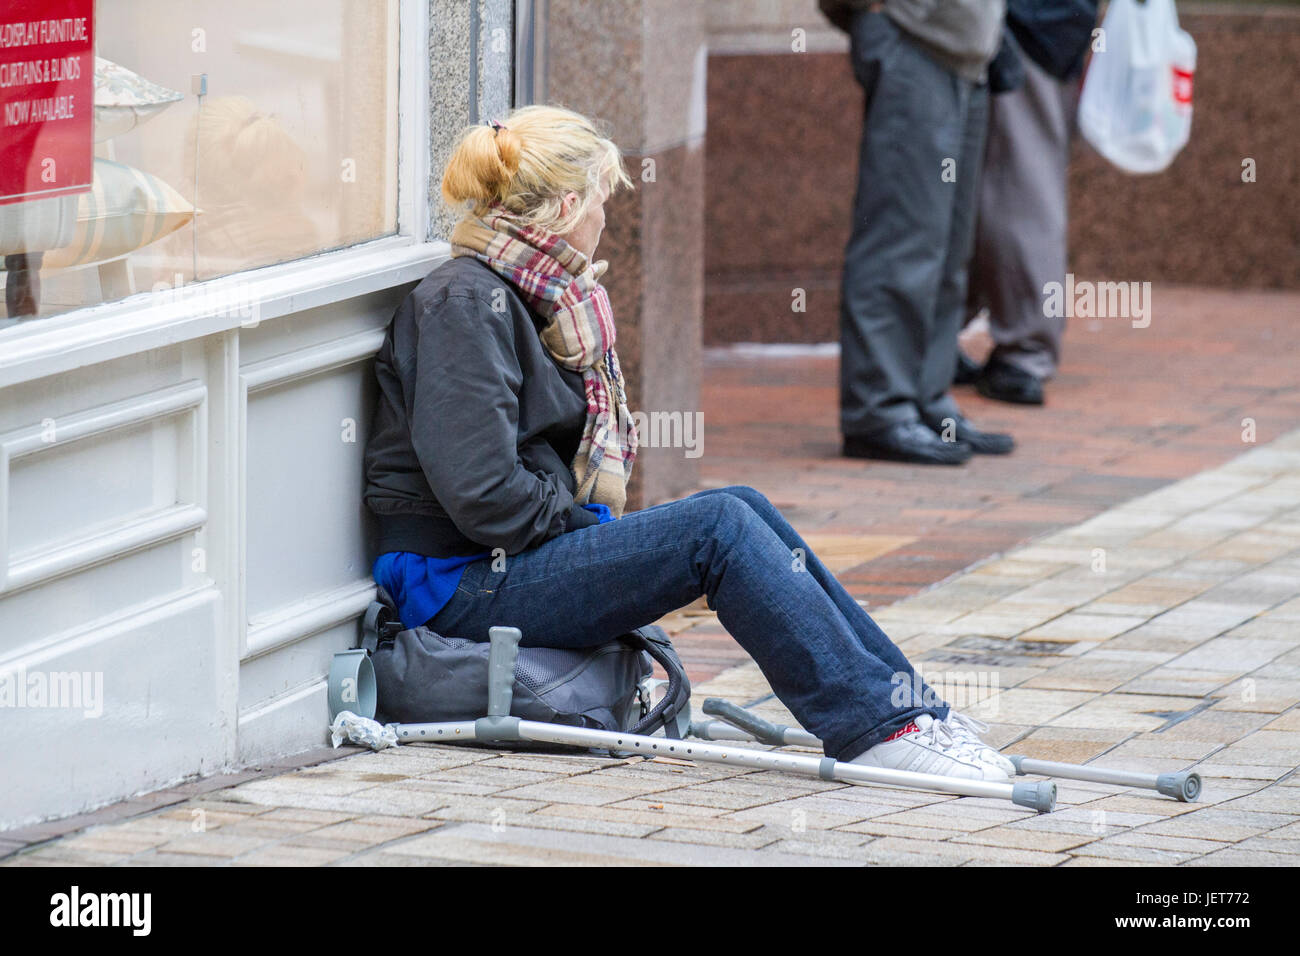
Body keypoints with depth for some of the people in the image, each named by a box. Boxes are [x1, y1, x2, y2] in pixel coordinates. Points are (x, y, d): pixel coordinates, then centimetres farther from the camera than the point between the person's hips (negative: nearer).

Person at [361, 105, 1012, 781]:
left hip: (529, 551, 10)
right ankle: (880, 728, -19)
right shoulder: (464, 302, -14)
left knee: (745, 509, 0)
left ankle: (906, 703, 0)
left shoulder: (539, 298, 17)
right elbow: (481, 491, -23)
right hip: (464, 586, -10)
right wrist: (581, 522, -11)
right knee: (719, 528, -18)